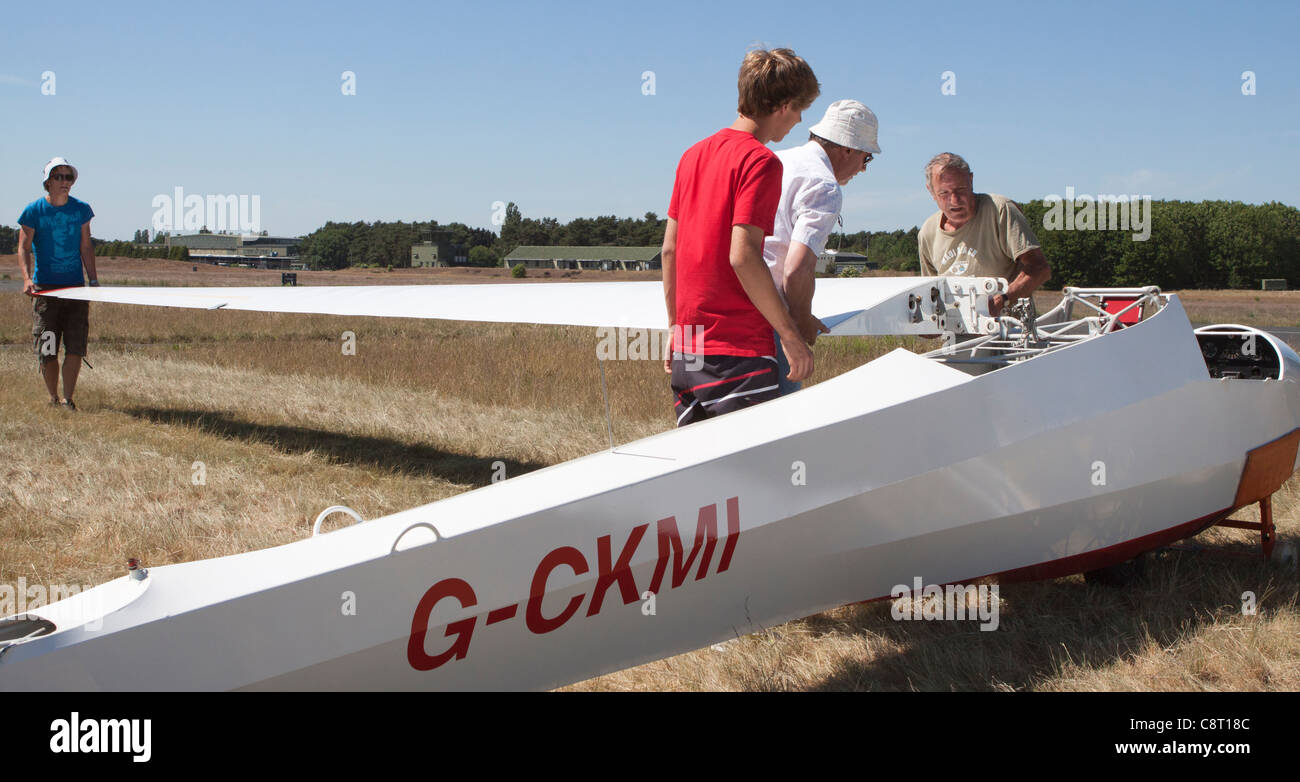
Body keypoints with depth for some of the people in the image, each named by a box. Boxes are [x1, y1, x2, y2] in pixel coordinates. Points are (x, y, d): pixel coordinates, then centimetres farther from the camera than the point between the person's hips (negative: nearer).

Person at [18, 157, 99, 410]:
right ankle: (53, 398, 17)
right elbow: (24, 248, -2)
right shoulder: (34, 211, -2)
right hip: (45, 289, -2)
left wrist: (94, 279, 5)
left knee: (75, 348, -6)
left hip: (76, 287, 2)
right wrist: (27, 278, -16)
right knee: (47, 350, 1)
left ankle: (68, 399, 2)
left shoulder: (81, 209, 6)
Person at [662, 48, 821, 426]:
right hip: (739, 351, -8)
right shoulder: (760, 160, -10)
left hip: (687, 351, 8)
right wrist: (792, 337, -14)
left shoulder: (694, 154, 13)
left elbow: (669, 249, 15)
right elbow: (743, 256, -19)